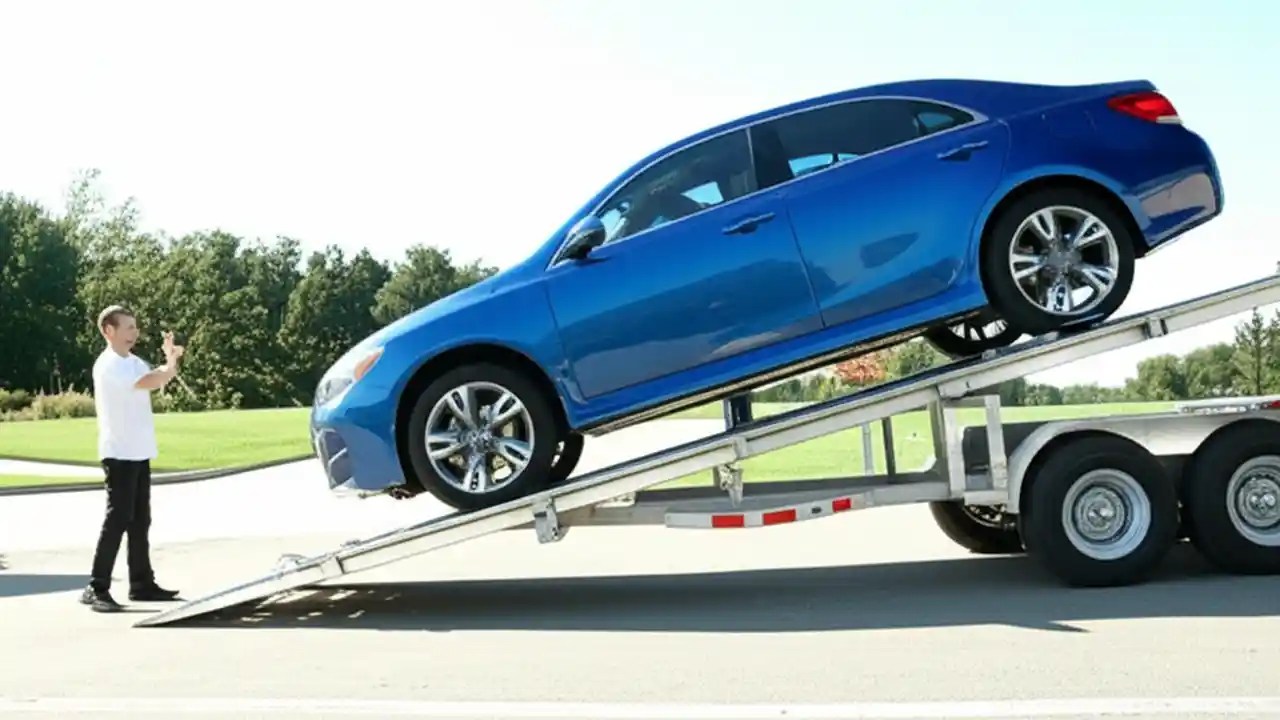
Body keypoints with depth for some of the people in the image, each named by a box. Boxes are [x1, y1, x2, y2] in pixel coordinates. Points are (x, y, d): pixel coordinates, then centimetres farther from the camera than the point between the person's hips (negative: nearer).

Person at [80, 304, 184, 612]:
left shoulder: (133, 362, 15)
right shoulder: (109, 365, -15)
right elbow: (151, 382, -24)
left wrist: (170, 358, -3)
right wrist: (172, 360, -7)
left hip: (139, 453, 9)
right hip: (120, 454, -9)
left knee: (140, 520, 12)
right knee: (118, 519, -10)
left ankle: (142, 583, 19)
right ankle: (96, 588, -6)